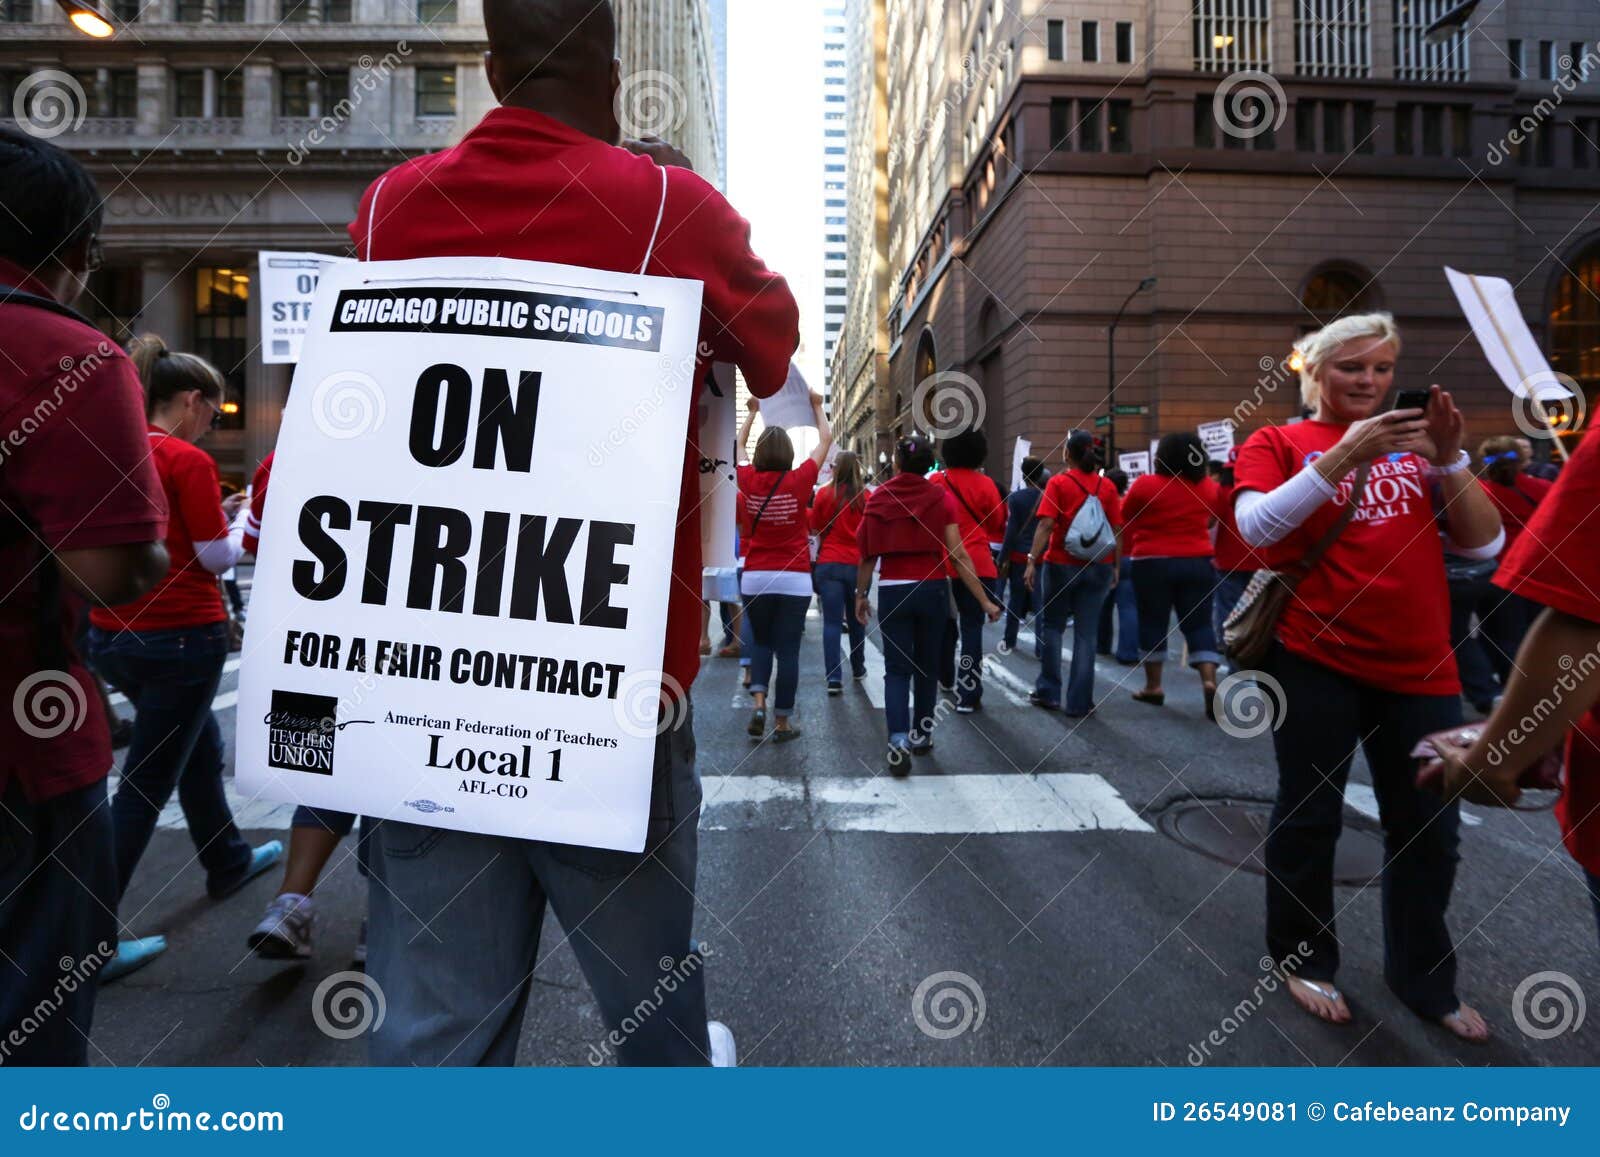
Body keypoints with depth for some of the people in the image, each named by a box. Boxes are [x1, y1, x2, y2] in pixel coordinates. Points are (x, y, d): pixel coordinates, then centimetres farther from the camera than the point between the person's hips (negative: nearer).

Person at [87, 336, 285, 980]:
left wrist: (215, 515, 12)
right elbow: (218, 557, -12)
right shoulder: (188, 461, -15)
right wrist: (241, 524, 7)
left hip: (111, 636, 8)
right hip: (180, 638, -8)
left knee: (201, 745, 25)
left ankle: (228, 861, 42)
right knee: (145, 784, 1)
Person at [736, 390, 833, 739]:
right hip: (794, 579, -2)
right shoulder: (799, 480, -9)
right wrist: (817, 406, 21)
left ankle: (758, 704, 0)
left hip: (755, 578, 2)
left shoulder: (749, 481, -3)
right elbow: (826, 440, 7)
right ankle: (782, 723, 11)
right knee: (788, 649, 5)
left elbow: (737, 446, 19)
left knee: (762, 643, 18)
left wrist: (753, 411, 31)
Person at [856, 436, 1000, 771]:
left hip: (892, 590, 0)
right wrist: (984, 600, -3)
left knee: (897, 669, 4)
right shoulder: (941, 498, -2)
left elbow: (868, 553, 0)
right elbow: (957, 554, -7)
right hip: (932, 589, 0)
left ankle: (899, 741, -14)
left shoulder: (879, 498, 0)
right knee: (927, 665, 16)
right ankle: (922, 736, 28)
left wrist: (861, 594, 12)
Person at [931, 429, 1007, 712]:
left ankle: (945, 679, 37)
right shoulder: (985, 484, -6)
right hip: (976, 564, -3)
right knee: (972, 629, 0)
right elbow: (998, 524, 3)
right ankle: (968, 696, 0)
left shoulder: (934, 481, -1)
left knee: (944, 624, 20)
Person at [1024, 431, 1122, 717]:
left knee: (1052, 627, 14)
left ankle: (1048, 692, 17)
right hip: (1098, 566, 2)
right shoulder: (1107, 486, 4)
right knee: (1086, 634, 5)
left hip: (1061, 564, -2)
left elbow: (1046, 525, -12)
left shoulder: (1059, 483, -4)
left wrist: (1032, 560, -13)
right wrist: (1115, 566, 10)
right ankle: (1079, 702, 6)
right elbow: (1116, 530, 2)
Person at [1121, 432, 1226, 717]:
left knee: (1153, 622, 7)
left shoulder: (1145, 485, -9)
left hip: (1153, 563, -3)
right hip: (1198, 562, 3)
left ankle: (1153, 686, 14)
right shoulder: (1209, 487, 3)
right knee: (1199, 623, 6)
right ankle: (1210, 681, -10)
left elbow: (1124, 520, 2)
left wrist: (1131, 551, 19)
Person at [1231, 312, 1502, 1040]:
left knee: (1429, 828, 12)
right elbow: (1256, 526, -18)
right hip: (1315, 660, -4)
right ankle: (1304, 960, 28)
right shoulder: (1277, 443, 0)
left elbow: (1484, 545, 5)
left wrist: (1449, 461, -8)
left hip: (1421, 667, 4)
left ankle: (1423, 979, 32)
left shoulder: (1413, 444, 10)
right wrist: (1345, 454, -23)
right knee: (1309, 817, 7)